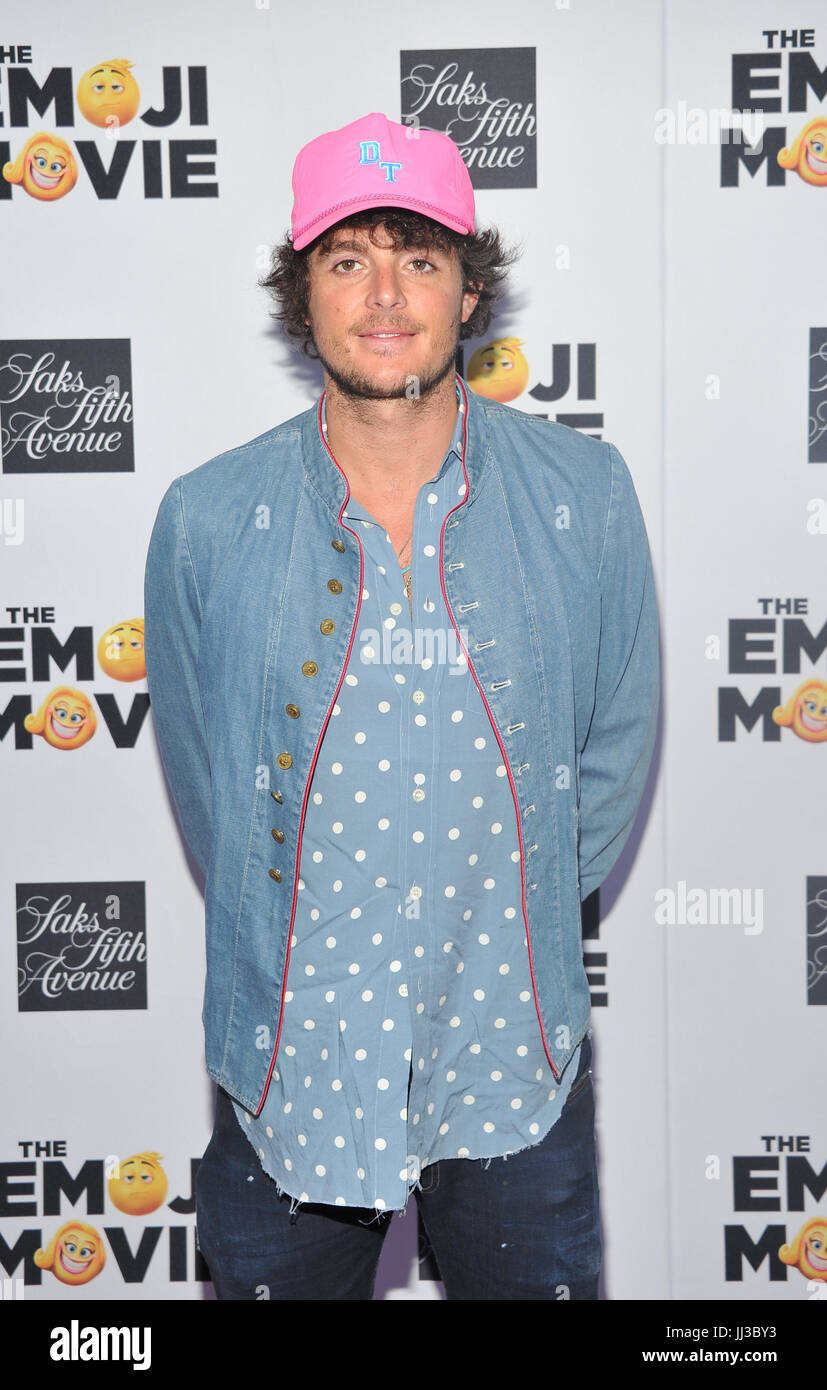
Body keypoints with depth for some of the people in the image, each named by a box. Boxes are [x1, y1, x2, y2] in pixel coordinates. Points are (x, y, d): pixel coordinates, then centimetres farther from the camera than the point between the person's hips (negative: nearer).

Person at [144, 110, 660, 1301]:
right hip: (293, 1057, 0)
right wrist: (301, 938, 8)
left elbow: (617, 748, 4)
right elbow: (200, 774, 4)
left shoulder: (585, 494, -6)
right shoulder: (207, 521, -8)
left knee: (533, 1281, 19)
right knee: (281, 1279, 20)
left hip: (516, 1055, 1)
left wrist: (521, 917, 5)